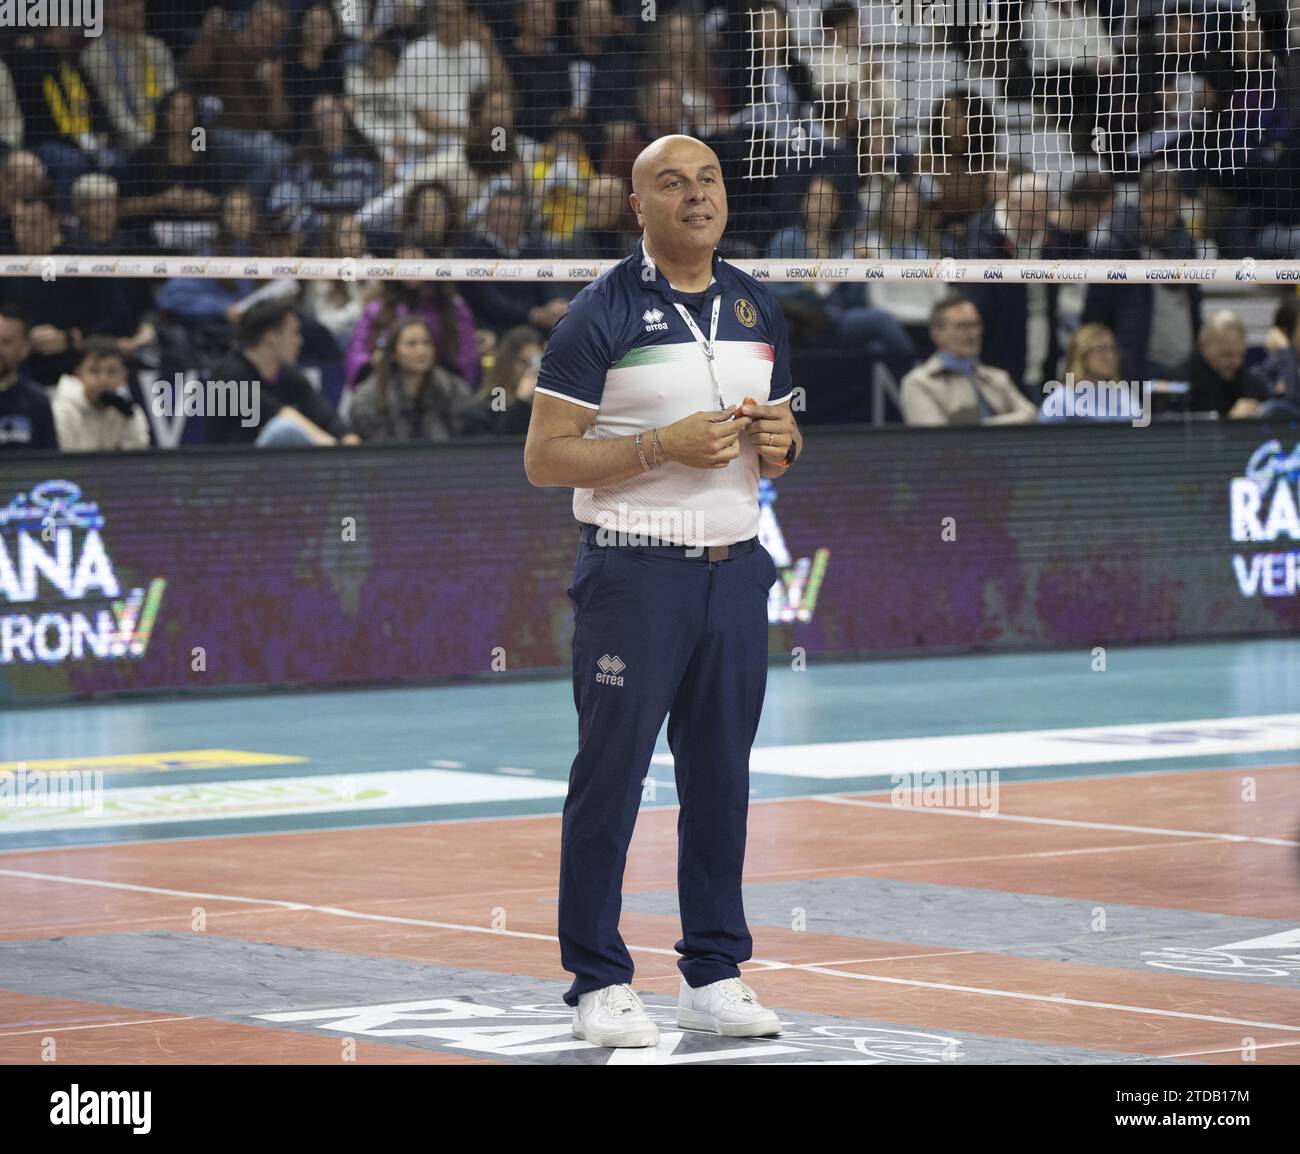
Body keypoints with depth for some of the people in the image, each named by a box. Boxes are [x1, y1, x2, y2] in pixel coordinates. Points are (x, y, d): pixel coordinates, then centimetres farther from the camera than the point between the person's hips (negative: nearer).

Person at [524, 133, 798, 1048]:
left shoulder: (758, 309, 12)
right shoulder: (603, 314, -6)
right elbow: (544, 457, -9)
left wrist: (782, 443, -1)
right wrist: (665, 446, -19)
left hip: (736, 568, 5)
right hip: (635, 569, -5)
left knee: (721, 774, 8)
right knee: (611, 774, -3)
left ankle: (715, 973, 16)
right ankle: (599, 982, 4)